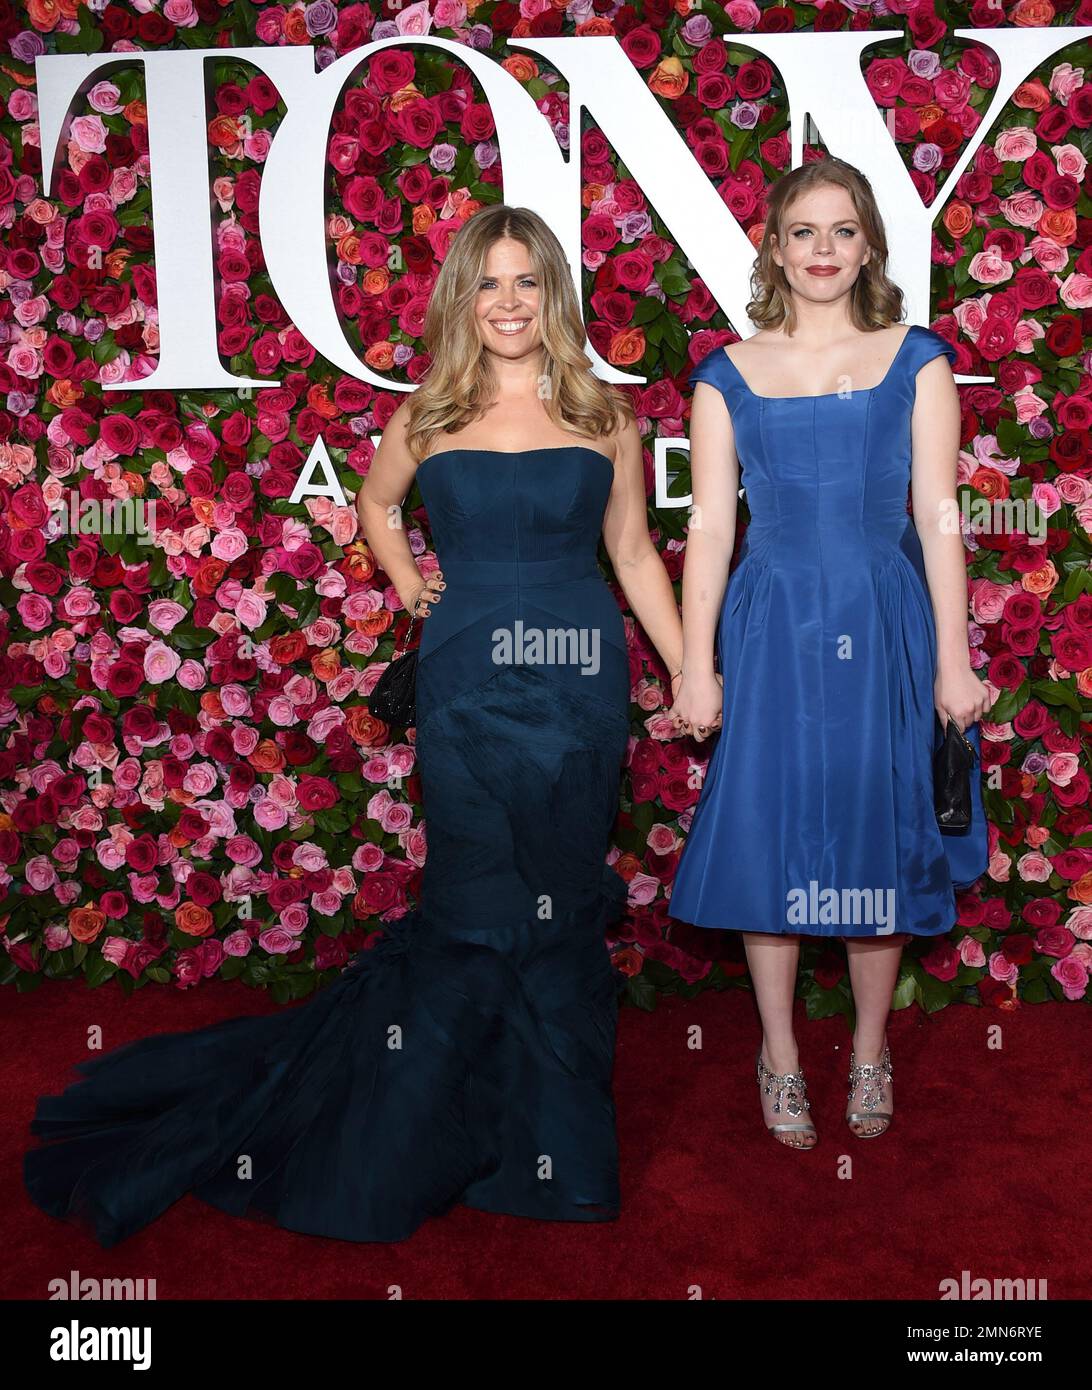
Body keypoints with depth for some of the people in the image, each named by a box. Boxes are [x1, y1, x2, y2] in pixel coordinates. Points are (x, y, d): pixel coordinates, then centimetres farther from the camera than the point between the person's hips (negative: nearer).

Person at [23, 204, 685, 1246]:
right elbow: (374, 500, 25)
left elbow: (633, 550, 11)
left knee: (561, 907, 7)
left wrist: (690, 672, 8)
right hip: (466, 685, -1)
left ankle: (547, 1141, 26)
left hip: (582, 684, 1)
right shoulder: (431, 415, 5)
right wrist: (408, 584, 9)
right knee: (478, 904, 0)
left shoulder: (602, 416, 6)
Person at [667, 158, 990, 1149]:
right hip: (770, 631, 0)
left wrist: (953, 661, -3)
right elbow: (710, 526, 3)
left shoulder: (916, 361, 5)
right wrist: (696, 666, -1)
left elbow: (939, 517, 1)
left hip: (884, 630, 0)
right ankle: (780, 1057, 24)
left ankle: (871, 1051, 29)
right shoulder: (728, 374, 6)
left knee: (877, 838, 8)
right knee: (768, 837, 4)